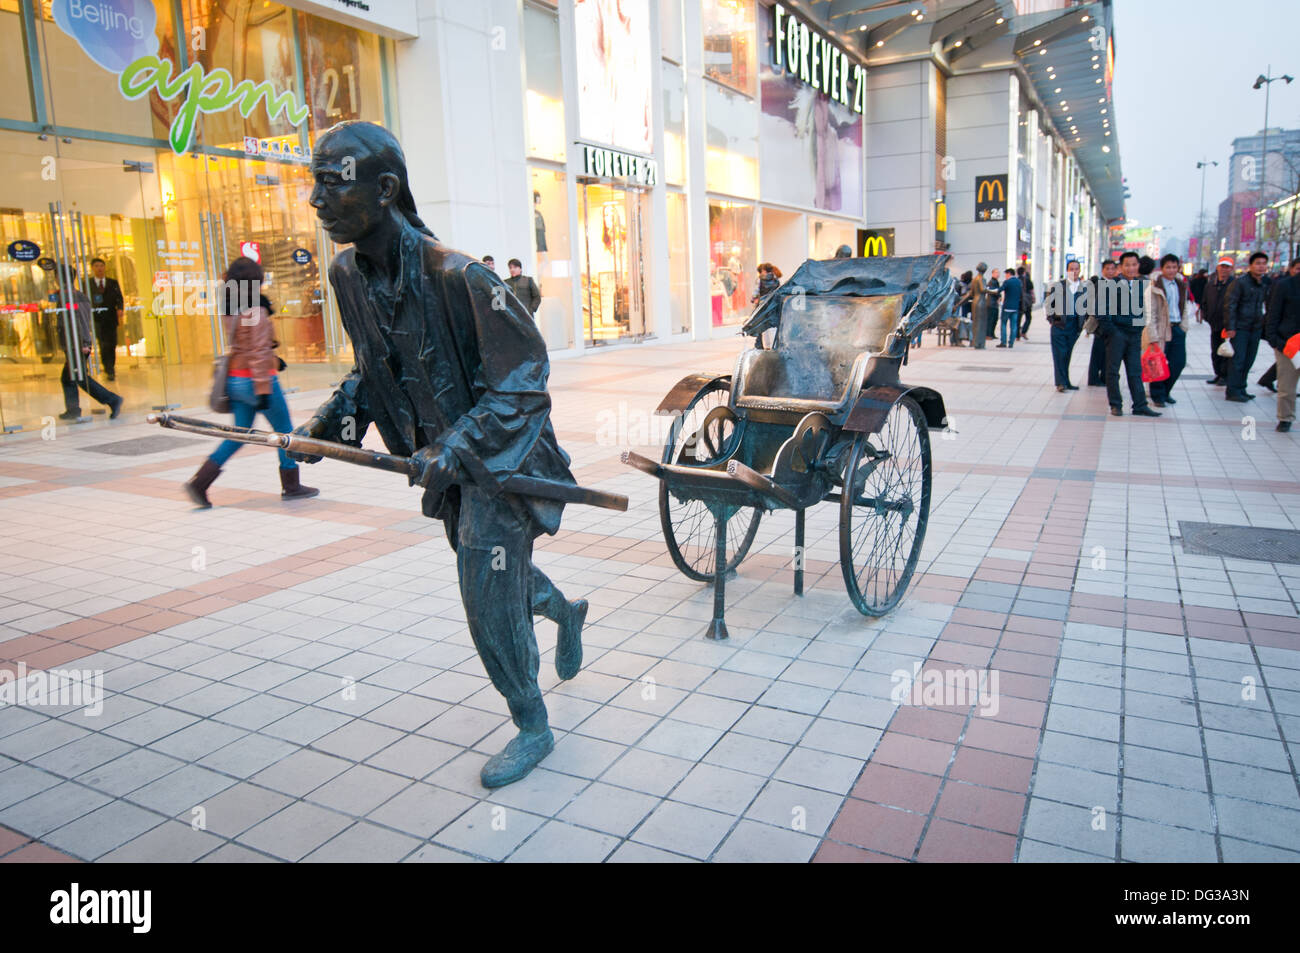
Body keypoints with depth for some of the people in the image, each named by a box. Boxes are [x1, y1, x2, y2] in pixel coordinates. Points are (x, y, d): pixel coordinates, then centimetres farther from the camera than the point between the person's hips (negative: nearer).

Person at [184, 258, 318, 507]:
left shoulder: (229, 311, 8)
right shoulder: (256, 312, -16)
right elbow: (259, 352, -20)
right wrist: (263, 390, -20)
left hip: (234, 380, 8)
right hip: (255, 380, -8)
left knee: (239, 434, 14)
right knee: (285, 431, 8)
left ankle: (199, 482, 5)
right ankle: (291, 486, 16)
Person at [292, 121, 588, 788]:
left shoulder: (457, 276, -28)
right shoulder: (348, 274, -4)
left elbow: (525, 379, -23)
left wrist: (456, 448, -30)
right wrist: (330, 421, -2)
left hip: (500, 456, -8)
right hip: (445, 455, 8)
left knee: (488, 595, -4)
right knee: (482, 568, 23)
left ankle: (532, 728, 19)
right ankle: (565, 611, 55)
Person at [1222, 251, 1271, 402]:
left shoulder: (1266, 283, 10)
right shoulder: (1240, 282, -10)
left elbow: (1269, 305, 20)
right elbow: (1229, 305, -11)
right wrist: (1230, 327, -15)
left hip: (1256, 328, 6)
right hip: (1240, 328, -6)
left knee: (1249, 360, 10)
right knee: (1238, 360, -6)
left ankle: (1240, 389, 19)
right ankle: (1232, 392, 0)